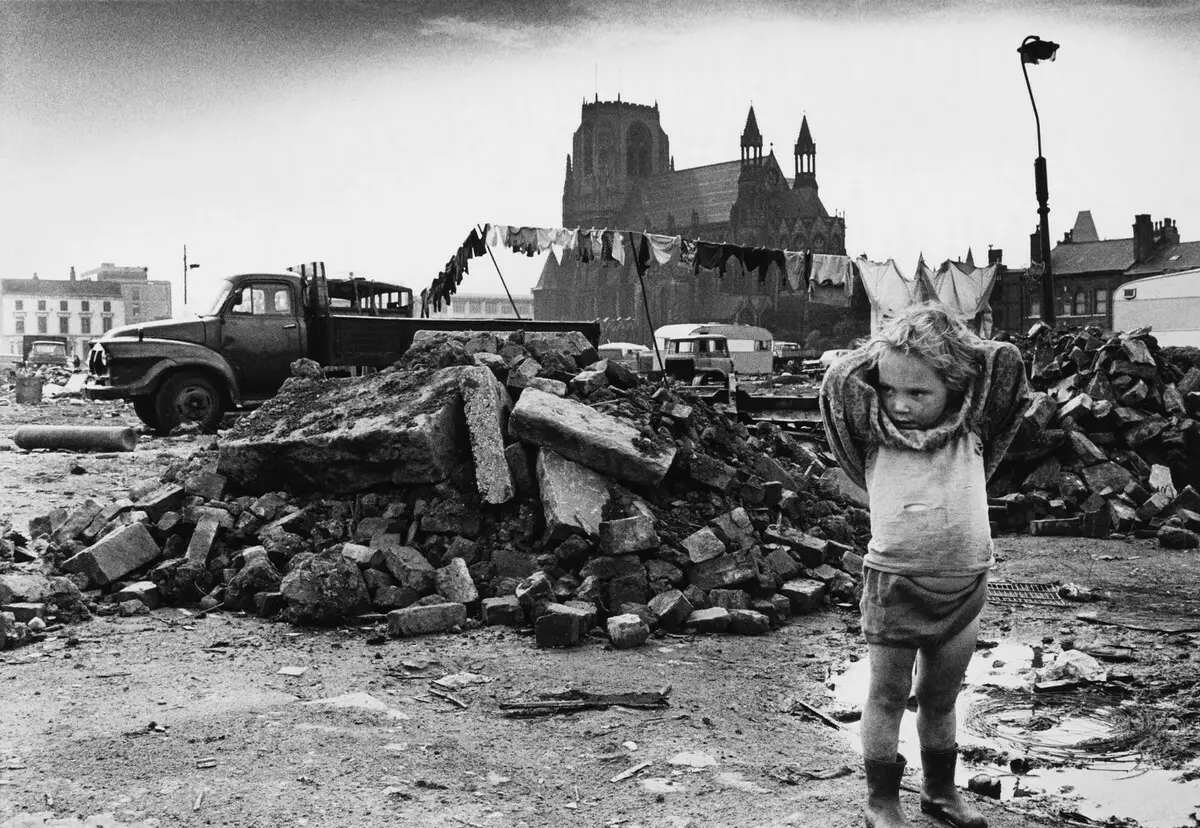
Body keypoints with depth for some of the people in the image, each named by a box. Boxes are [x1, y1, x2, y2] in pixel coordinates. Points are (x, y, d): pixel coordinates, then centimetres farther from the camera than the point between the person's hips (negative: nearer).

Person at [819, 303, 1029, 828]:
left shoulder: (971, 429, -2)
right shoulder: (875, 432, -8)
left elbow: (1007, 364, -8)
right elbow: (839, 382, -21)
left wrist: (955, 347, 1)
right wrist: (885, 352, -7)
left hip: (964, 586, 3)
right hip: (894, 583, -3)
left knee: (941, 696, 18)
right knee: (887, 696, 8)